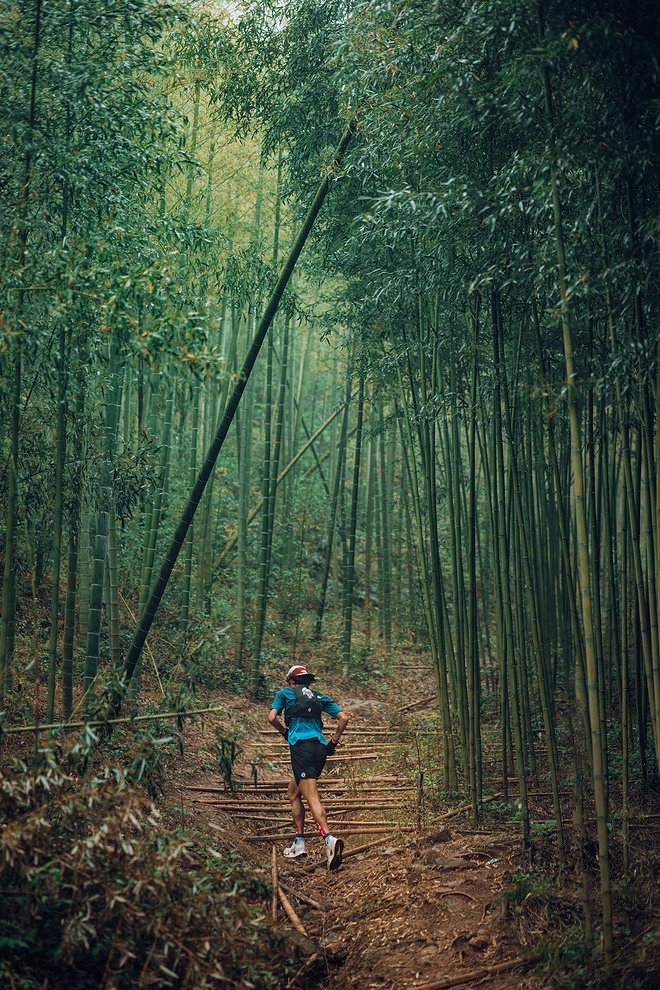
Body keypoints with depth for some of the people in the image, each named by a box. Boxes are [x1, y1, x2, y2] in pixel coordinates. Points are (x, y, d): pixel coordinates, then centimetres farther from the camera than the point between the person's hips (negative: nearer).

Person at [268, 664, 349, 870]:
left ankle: (330, 839, -32)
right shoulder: (319, 697, 23)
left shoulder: (285, 693, 15)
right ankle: (299, 843, 16)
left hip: (301, 746, -6)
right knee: (293, 793, 19)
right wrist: (333, 742, 18)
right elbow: (343, 718, 12)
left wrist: (285, 732, 19)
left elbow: (272, 718, 2)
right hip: (319, 749, 6)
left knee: (312, 797, -14)